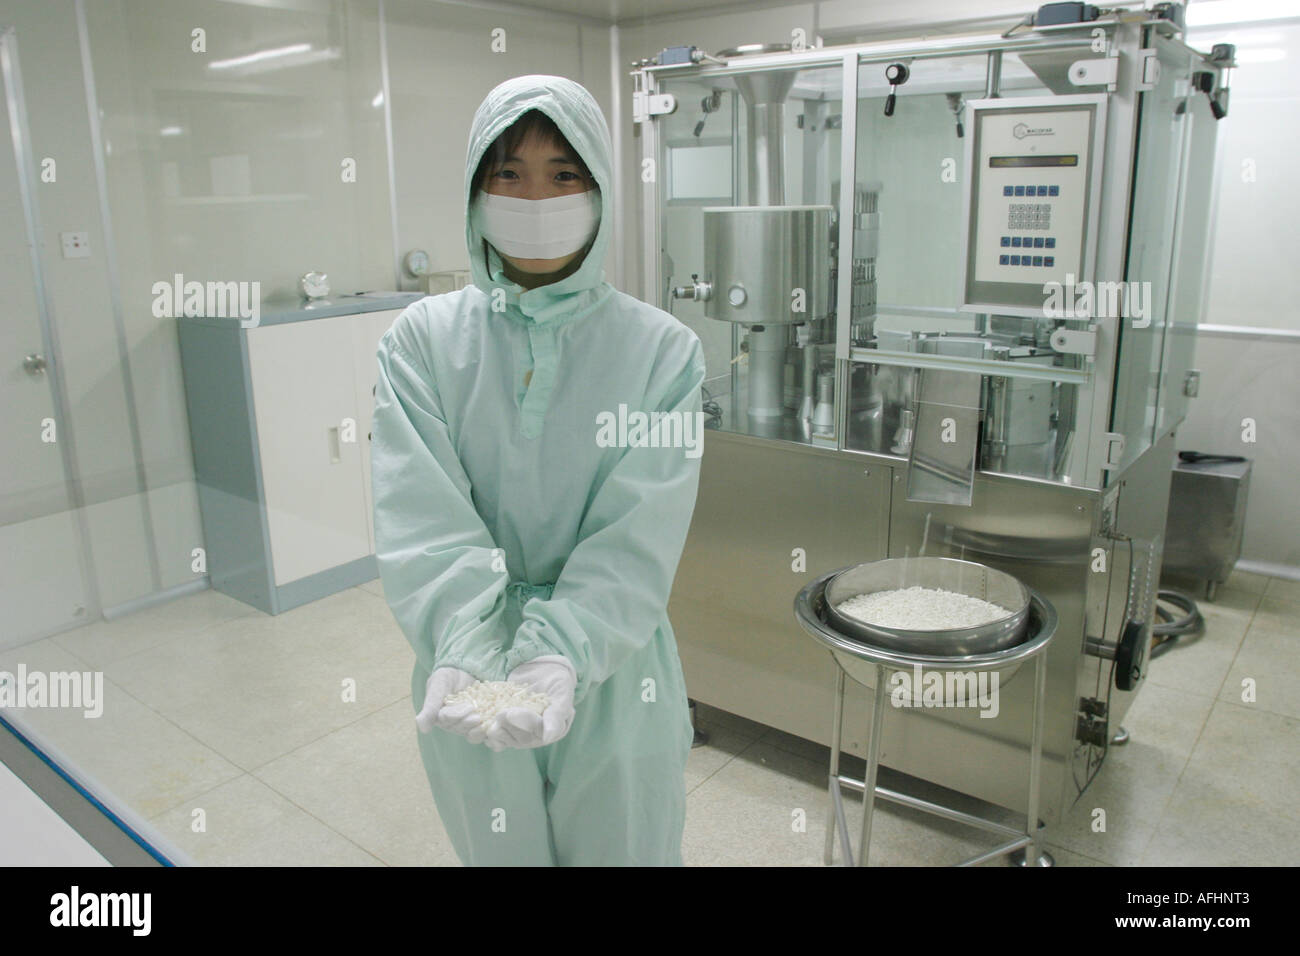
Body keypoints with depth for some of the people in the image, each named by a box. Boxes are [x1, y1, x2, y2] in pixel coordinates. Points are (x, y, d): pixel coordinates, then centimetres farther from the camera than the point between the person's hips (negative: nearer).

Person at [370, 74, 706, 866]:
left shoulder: (663, 349, -8)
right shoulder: (423, 339, -4)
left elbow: (641, 534, -16)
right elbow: (420, 515, -14)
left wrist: (560, 653, -30)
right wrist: (461, 648, -30)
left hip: (613, 678, -1)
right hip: (469, 683, 1)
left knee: (623, 847, 18)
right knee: (496, 852, 22)